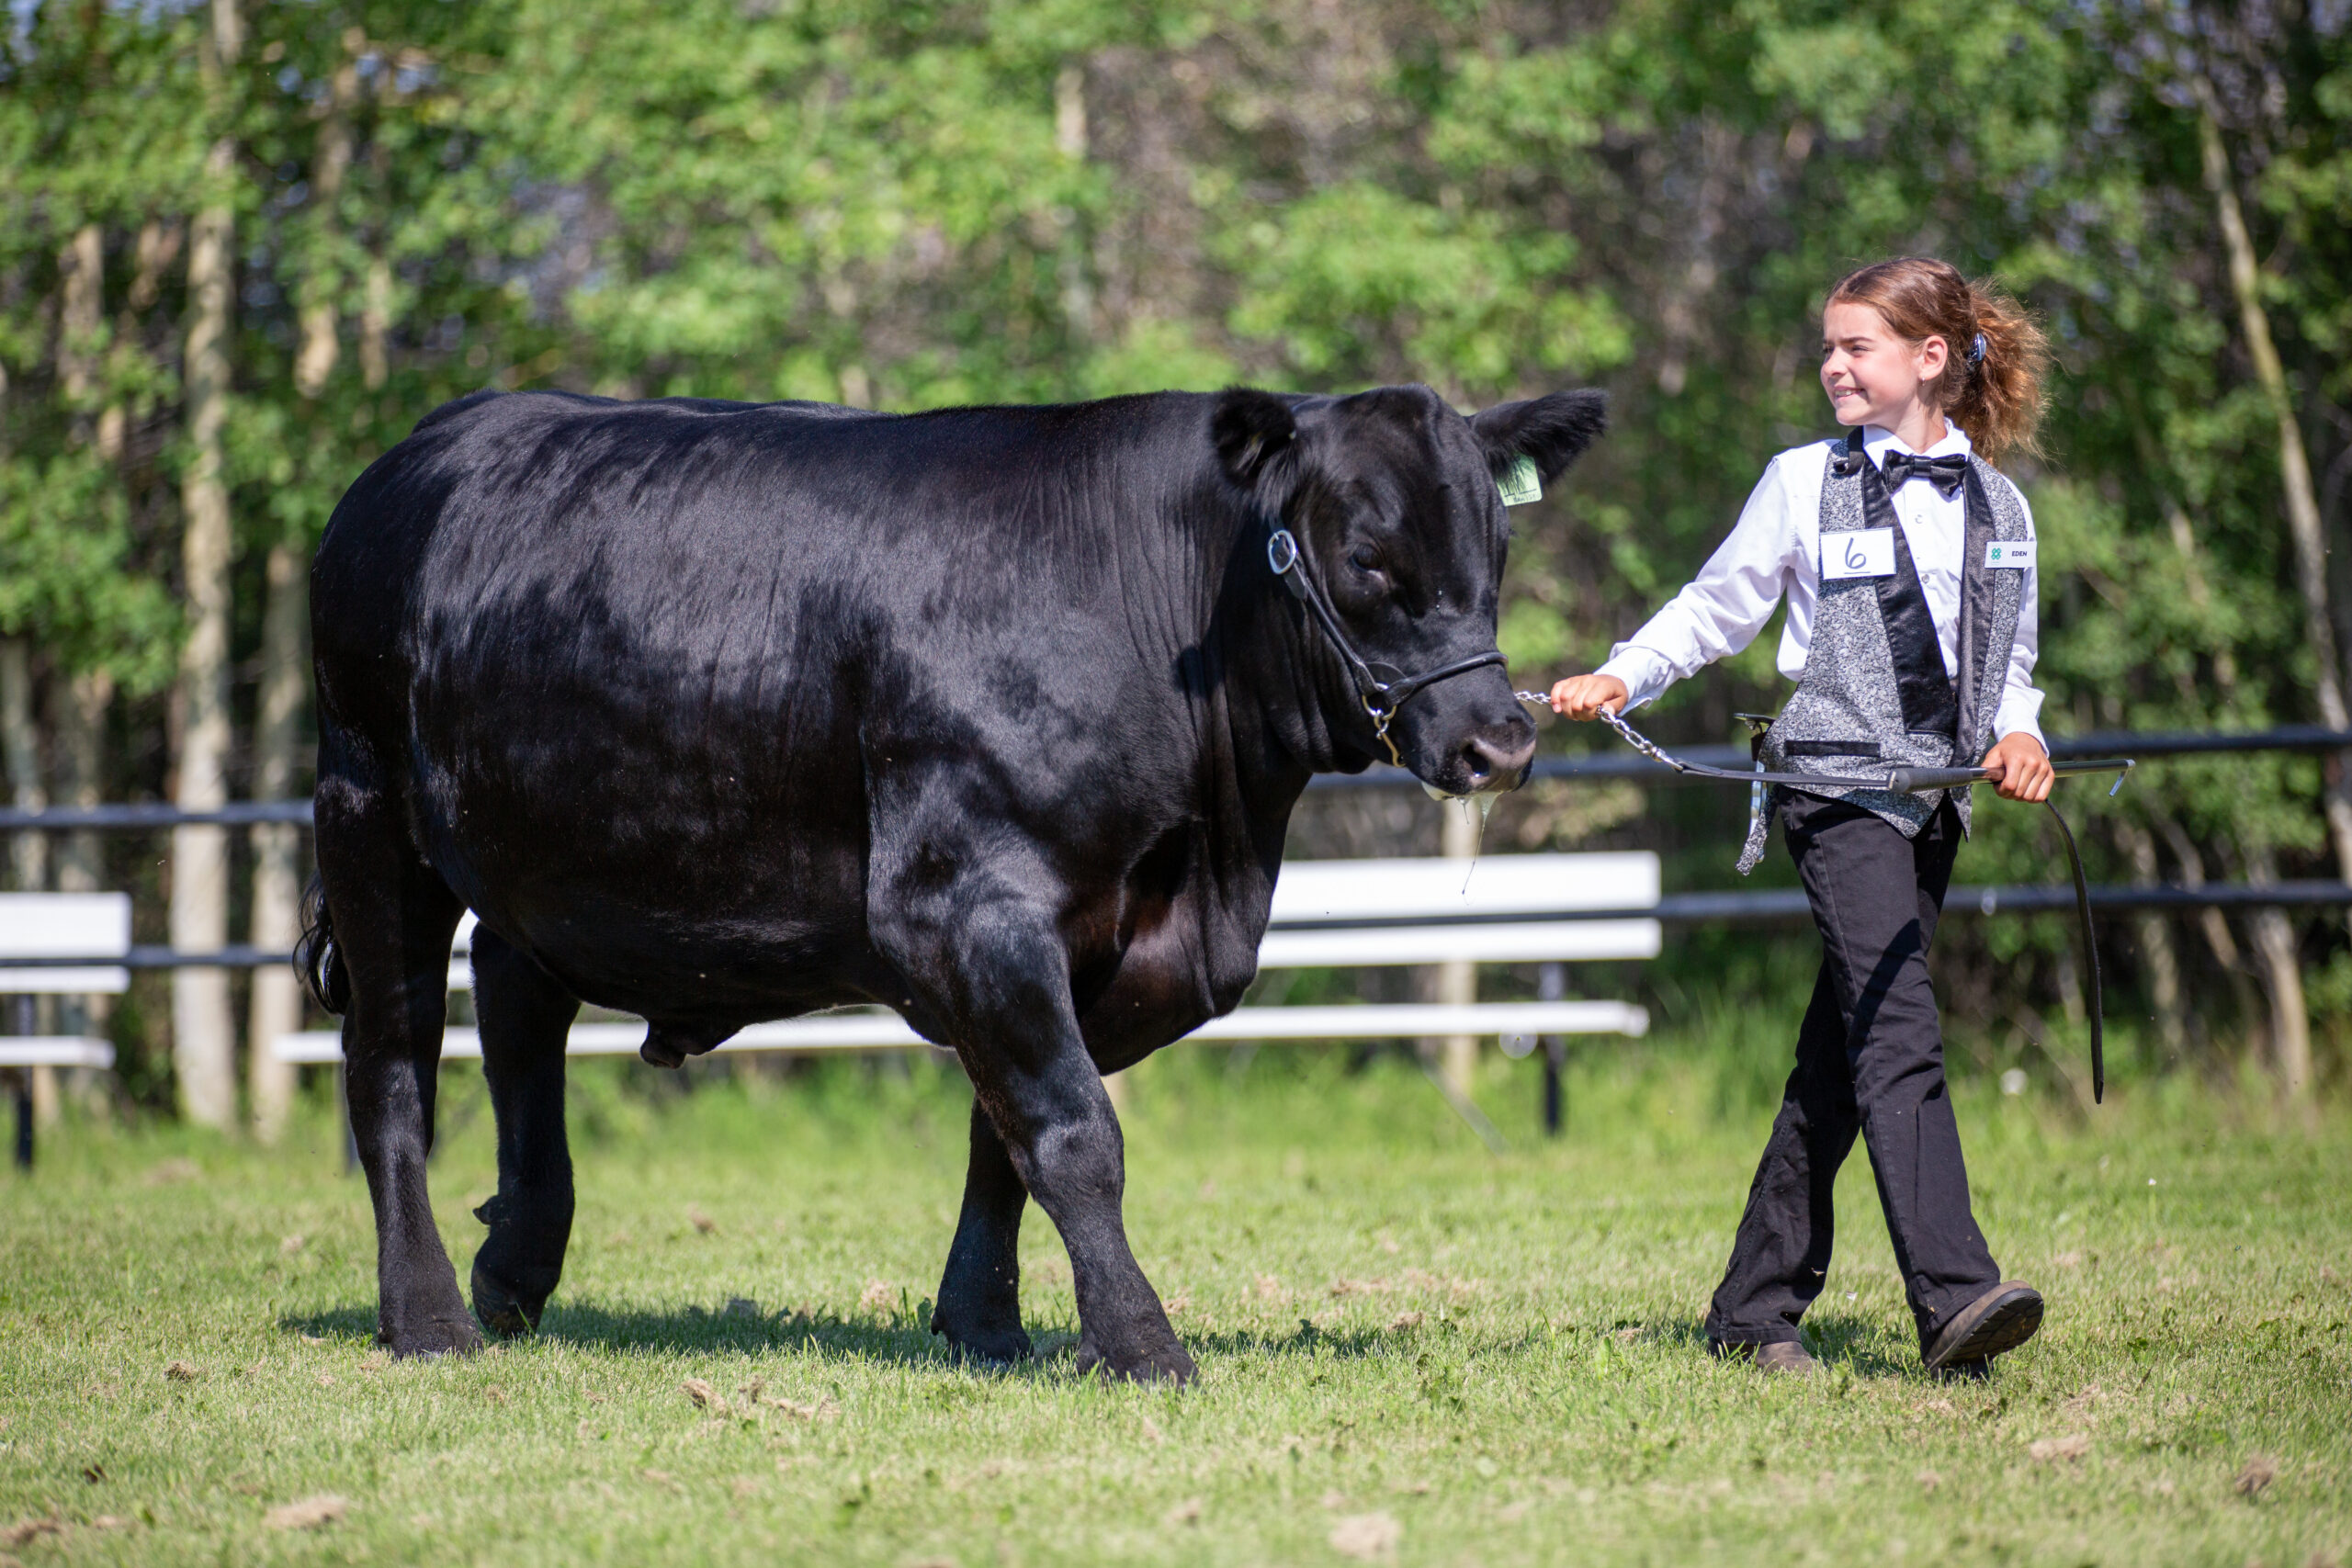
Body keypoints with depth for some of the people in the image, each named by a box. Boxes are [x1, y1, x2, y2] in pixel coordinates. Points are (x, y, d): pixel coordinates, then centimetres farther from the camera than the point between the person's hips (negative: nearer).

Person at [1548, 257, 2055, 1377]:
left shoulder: (1996, 508, 13)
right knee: (1898, 1034, -18)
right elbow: (1716, 608, 8)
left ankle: (1755, 1310, 13)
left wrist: (2016, 734, 1)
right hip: (1837, 783, -4)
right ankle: (1954, 1296, -28)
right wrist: (1619, 677, -5)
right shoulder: (1805, 484, 4)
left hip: (1933, 800, 4)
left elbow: (2010, 660, 20)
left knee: (1838, 1061, 7)